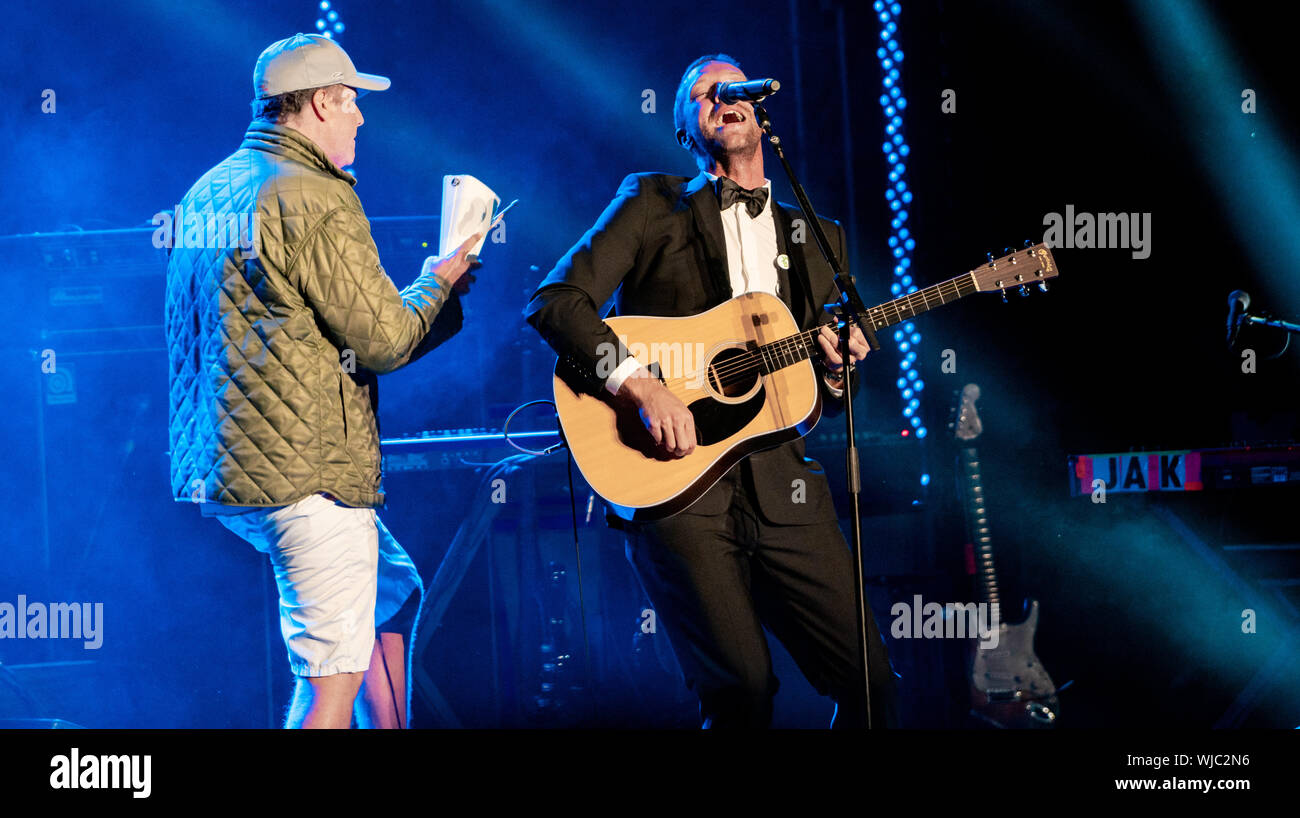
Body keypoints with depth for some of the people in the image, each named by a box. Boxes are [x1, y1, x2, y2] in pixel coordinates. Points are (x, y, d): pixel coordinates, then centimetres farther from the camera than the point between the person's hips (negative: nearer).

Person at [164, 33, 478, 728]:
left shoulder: (207, 193, 16)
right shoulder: (316, 197, -14)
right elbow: (383, 338, -15)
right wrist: (437, 285, 5)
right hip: (306, 476, -10)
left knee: (394, 593, 25)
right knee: (333, 673, -6)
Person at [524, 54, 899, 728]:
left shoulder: (817, 239, 20)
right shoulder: (653, 204, 7)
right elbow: (555, 300, -5)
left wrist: (837, 367, 1)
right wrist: (638, 385, -17)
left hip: (782, 487, 4)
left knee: (867, 678, -3)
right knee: (741, 692, -13)